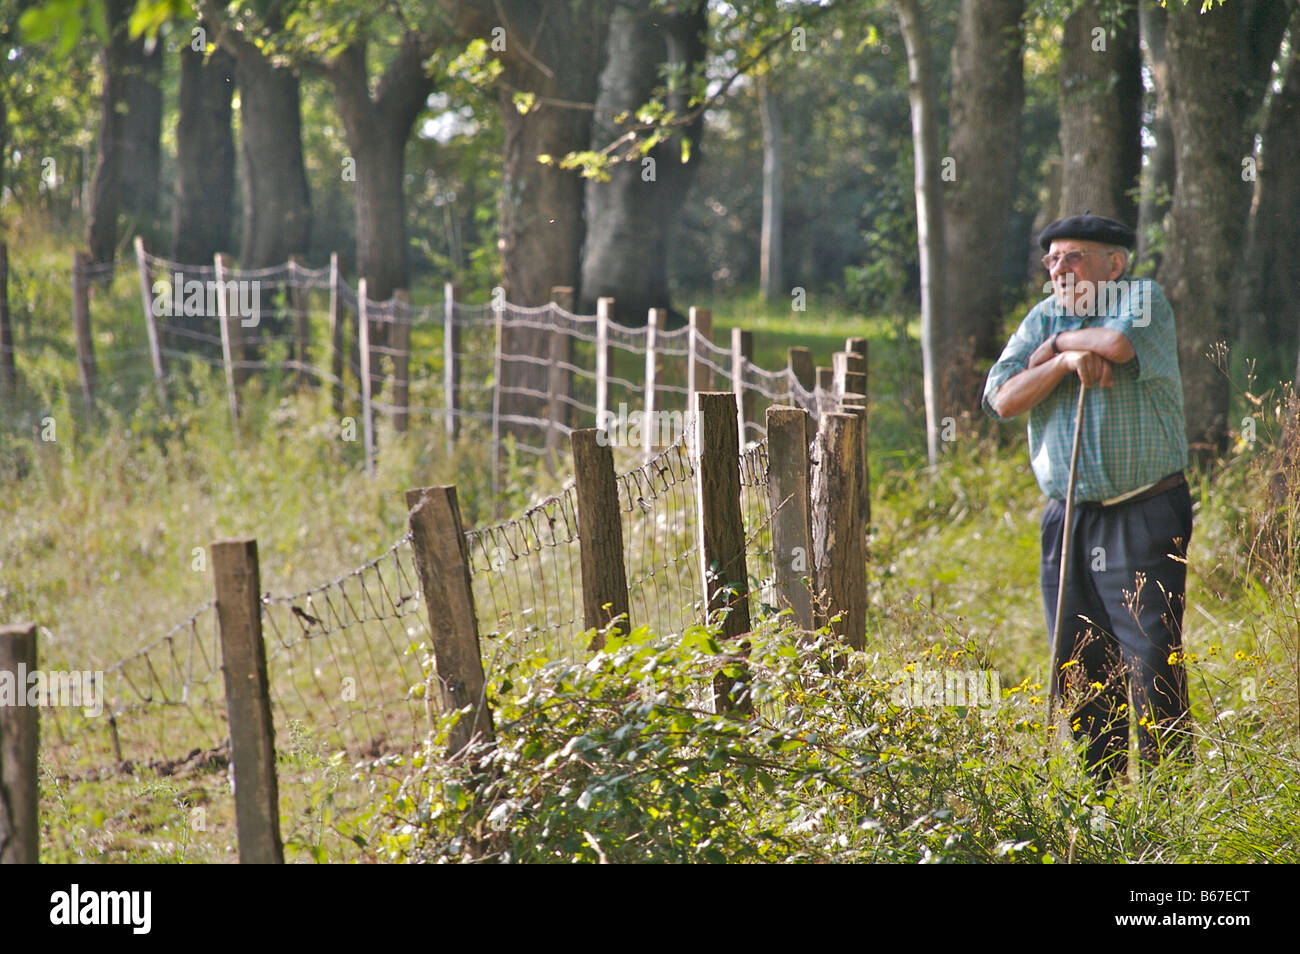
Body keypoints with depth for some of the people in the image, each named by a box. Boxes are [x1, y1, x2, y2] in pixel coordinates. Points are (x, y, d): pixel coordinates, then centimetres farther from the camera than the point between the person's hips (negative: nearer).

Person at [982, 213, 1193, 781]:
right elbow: (1002, 400, 1)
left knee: (1153, 658, -10)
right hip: (1068, 517, 5)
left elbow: (1120, 343, -24)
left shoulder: (1143, 299, -1)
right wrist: (1064, 362, -12)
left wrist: (1058, 342, -6)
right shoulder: (1044, 318, 13)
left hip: (1144, 518, -5)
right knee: (1079, 667, 7)